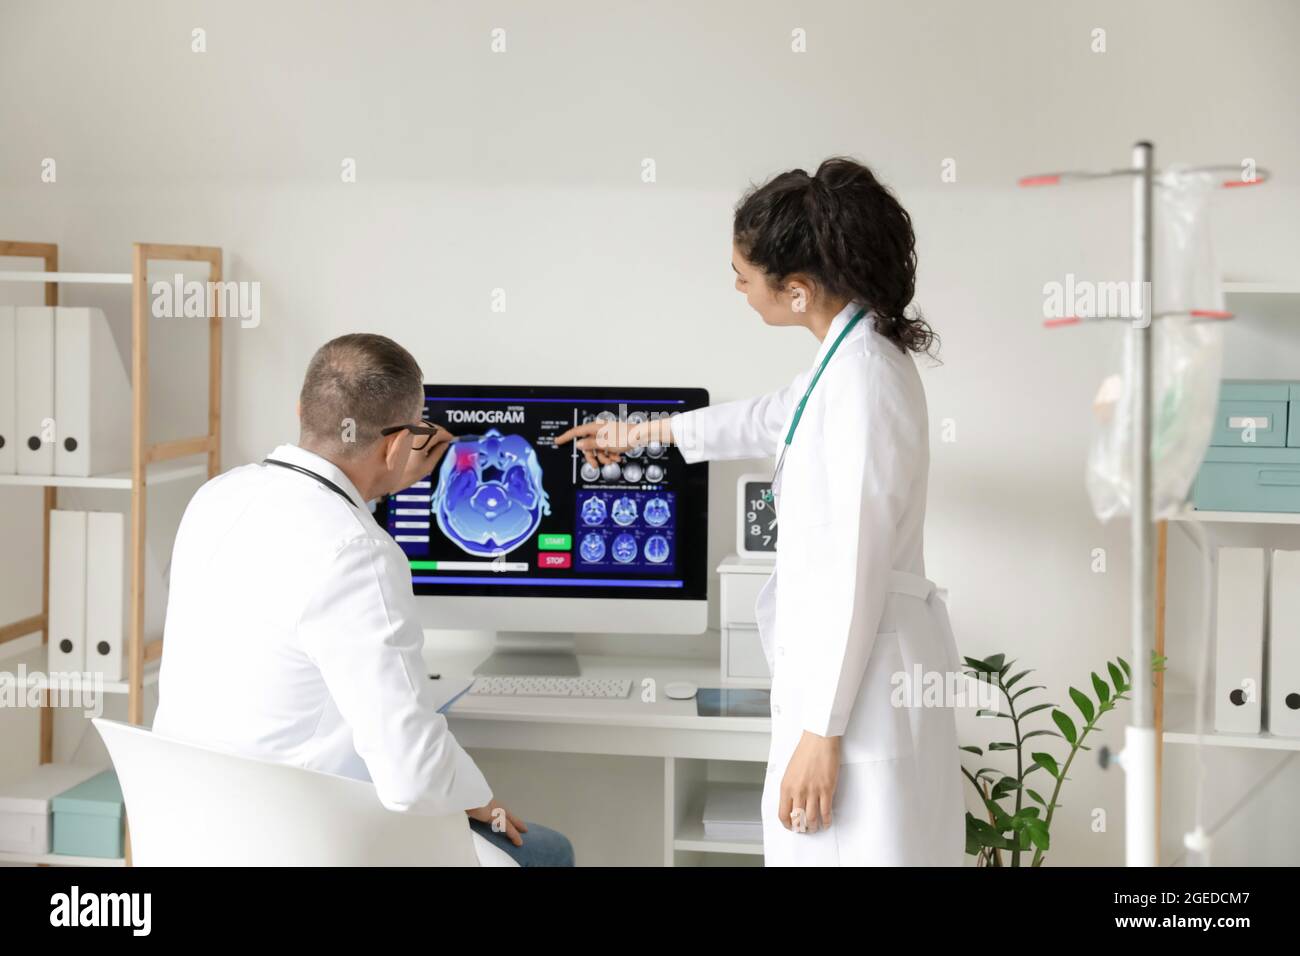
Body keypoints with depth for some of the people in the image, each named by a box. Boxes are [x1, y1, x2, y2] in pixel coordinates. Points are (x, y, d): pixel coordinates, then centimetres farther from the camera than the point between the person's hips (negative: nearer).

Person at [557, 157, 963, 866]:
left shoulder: (864, 382, -21)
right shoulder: (847, 358, 10)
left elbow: (855, 568, -21)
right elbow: (775, 418, 31)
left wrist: (821, 731, -18)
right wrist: (644, 432, 43)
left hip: (861, 676, -10)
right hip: (849, 660, 10)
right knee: (811, 850, 15)